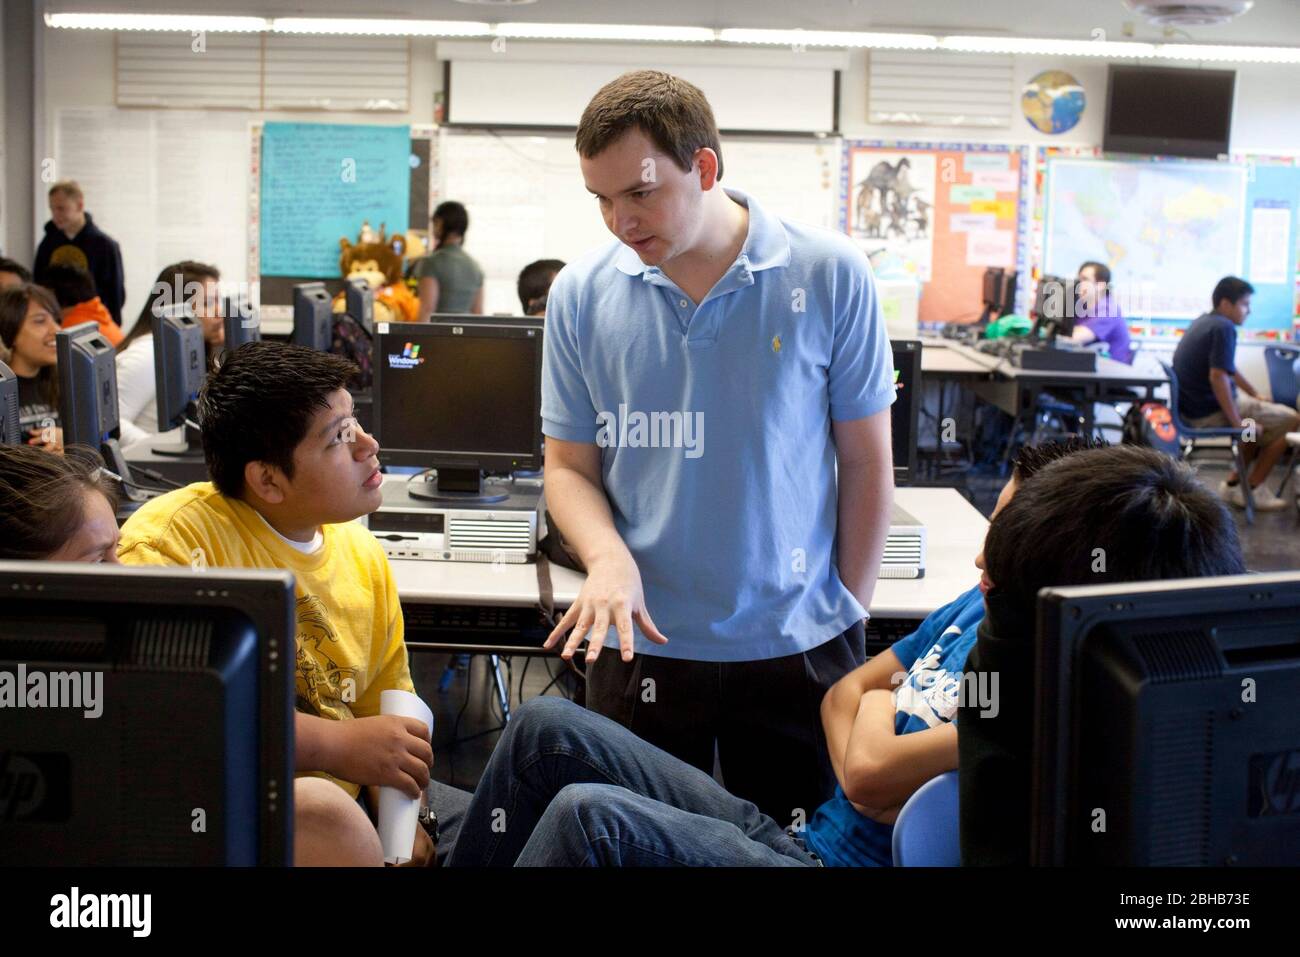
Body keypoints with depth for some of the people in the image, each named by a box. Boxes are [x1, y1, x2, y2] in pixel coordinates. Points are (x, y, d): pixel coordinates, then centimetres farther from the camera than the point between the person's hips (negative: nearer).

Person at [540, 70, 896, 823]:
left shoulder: (831, 278, -8)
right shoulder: (581, 295, -2)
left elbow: (866, 463, -1)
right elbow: (568, 465, 4)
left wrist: (850, 618, -2)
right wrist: (609, 558, -16)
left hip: (799, 646, -1)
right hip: (641, 643, 1)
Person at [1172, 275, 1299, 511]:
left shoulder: (1204, 322, 13)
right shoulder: (1223, 328, -18)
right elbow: (1218, 377, -28)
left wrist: (1255, 396, 27)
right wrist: (1238, 423, -21)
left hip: (1192, 408, 10)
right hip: (1210, 414, -10)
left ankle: (1234, 482, 22)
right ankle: (1252, 490, 3)